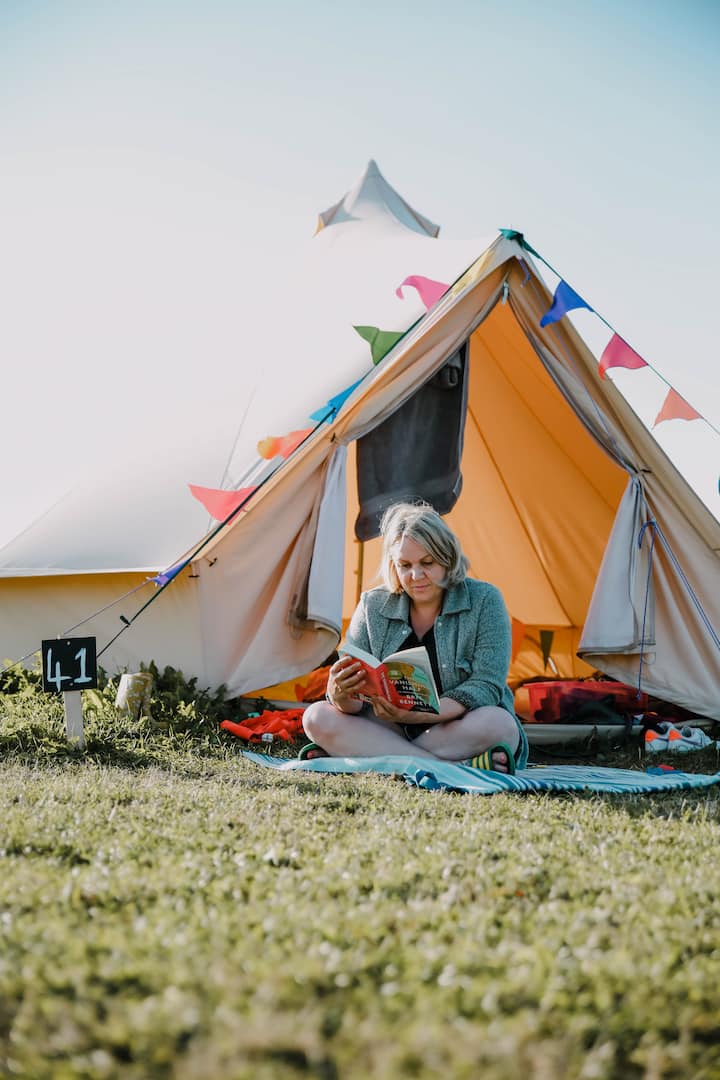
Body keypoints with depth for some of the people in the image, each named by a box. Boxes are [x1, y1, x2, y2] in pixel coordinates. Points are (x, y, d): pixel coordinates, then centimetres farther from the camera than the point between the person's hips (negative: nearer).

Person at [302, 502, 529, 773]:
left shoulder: (483, 600, -7)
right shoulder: (373, 606, 1)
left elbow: (486, 686, -16)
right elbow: (354, 704, -3)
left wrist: (423, 714, -31)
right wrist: (341, 697, -30)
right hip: (391, 727, 3)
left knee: (497, 724, -37)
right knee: (317, 718, -23)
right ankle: (461, 766, -34)